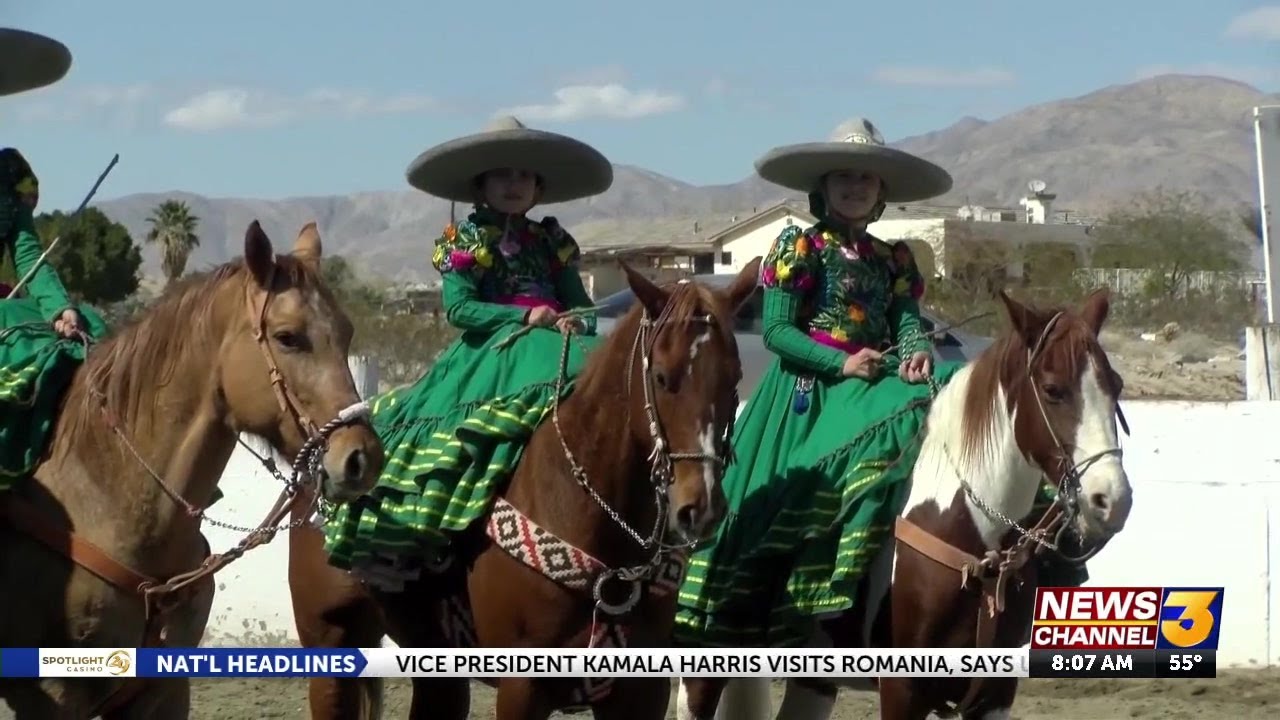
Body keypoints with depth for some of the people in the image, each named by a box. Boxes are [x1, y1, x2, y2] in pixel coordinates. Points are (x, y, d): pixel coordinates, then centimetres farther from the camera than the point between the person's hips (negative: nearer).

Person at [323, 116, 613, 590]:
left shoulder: (552, 243, 18)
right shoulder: (463, 243, 8)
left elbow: (583, 305, 17)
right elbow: (458, 308, -4)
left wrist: (575, 323, -8)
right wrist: (523, 316, -14)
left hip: (554, 348, 4)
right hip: (488, 353, -4)